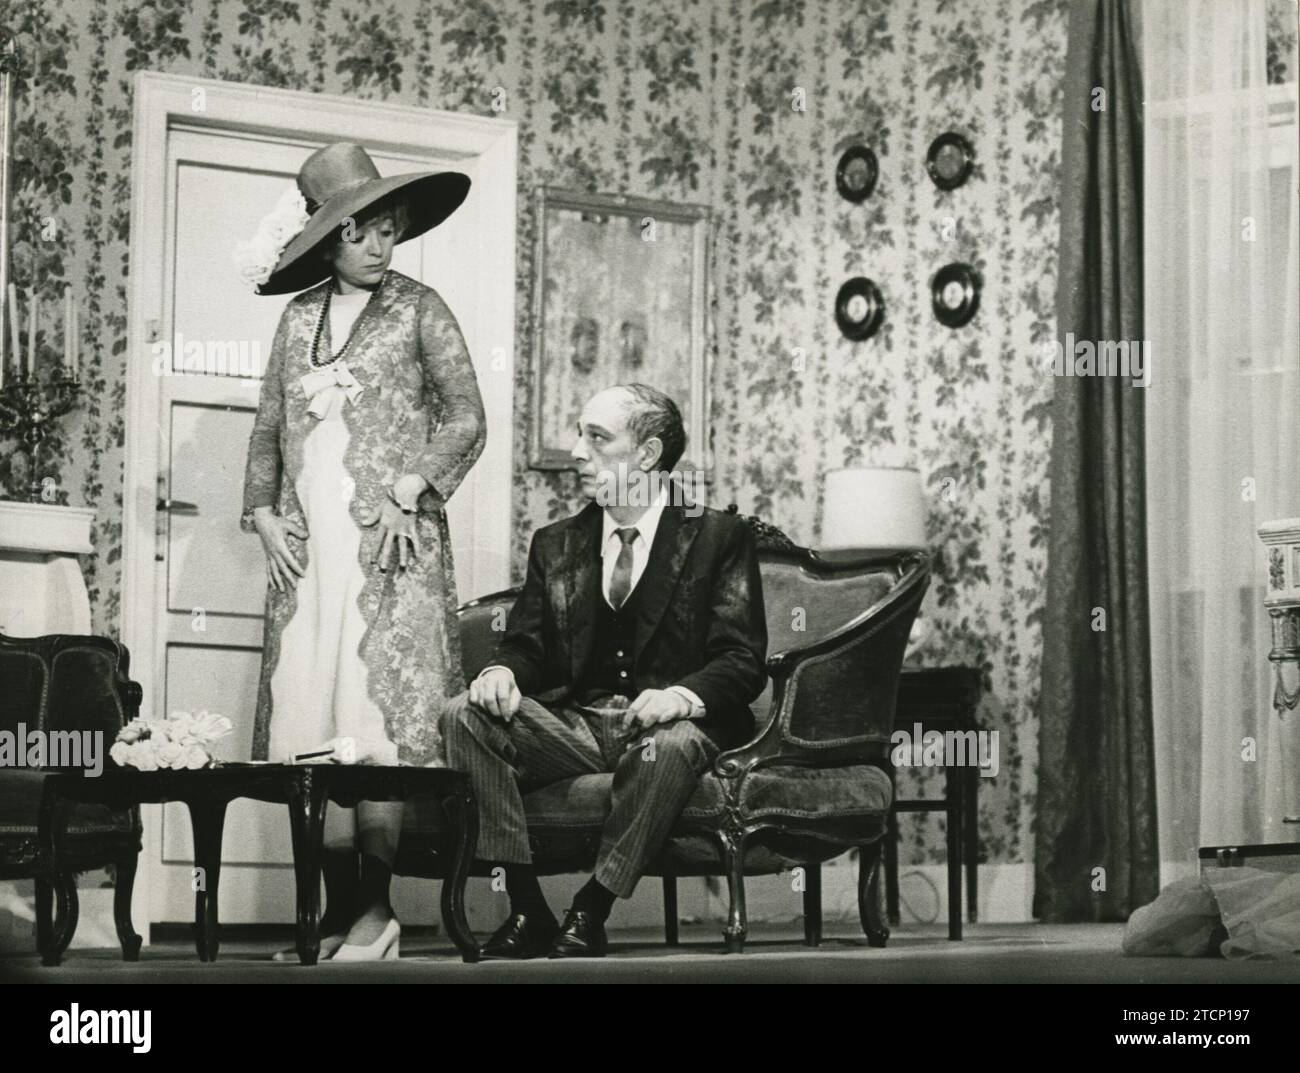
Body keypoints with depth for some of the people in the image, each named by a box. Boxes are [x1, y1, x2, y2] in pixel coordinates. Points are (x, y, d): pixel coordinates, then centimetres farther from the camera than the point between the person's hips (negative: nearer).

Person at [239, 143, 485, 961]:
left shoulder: (418, 310, 3)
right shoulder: (300, 317, 14)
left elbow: (466, 419, 0)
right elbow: (270, 426, 18)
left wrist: (410, 495, -9)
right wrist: (264, 515, 7)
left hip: (389, 545, -4)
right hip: (308, 550, 4)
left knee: (380, 720, -8)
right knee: (312, 725, -1)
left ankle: (377, 908, -3)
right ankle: (338, 906, 4)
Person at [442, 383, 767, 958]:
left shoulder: (720, 537, 4)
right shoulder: (556, 544, 18)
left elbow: (742, 661, -4)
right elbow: (526, 643, 13)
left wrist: (683, 694, -26)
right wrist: (502, 671, -13)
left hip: (667, 722, -4)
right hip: (574, 725, 4)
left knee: (670, 746, -40)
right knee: (464, 716, -21)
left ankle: (590, 915, -26)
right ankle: (527, 910, -22)